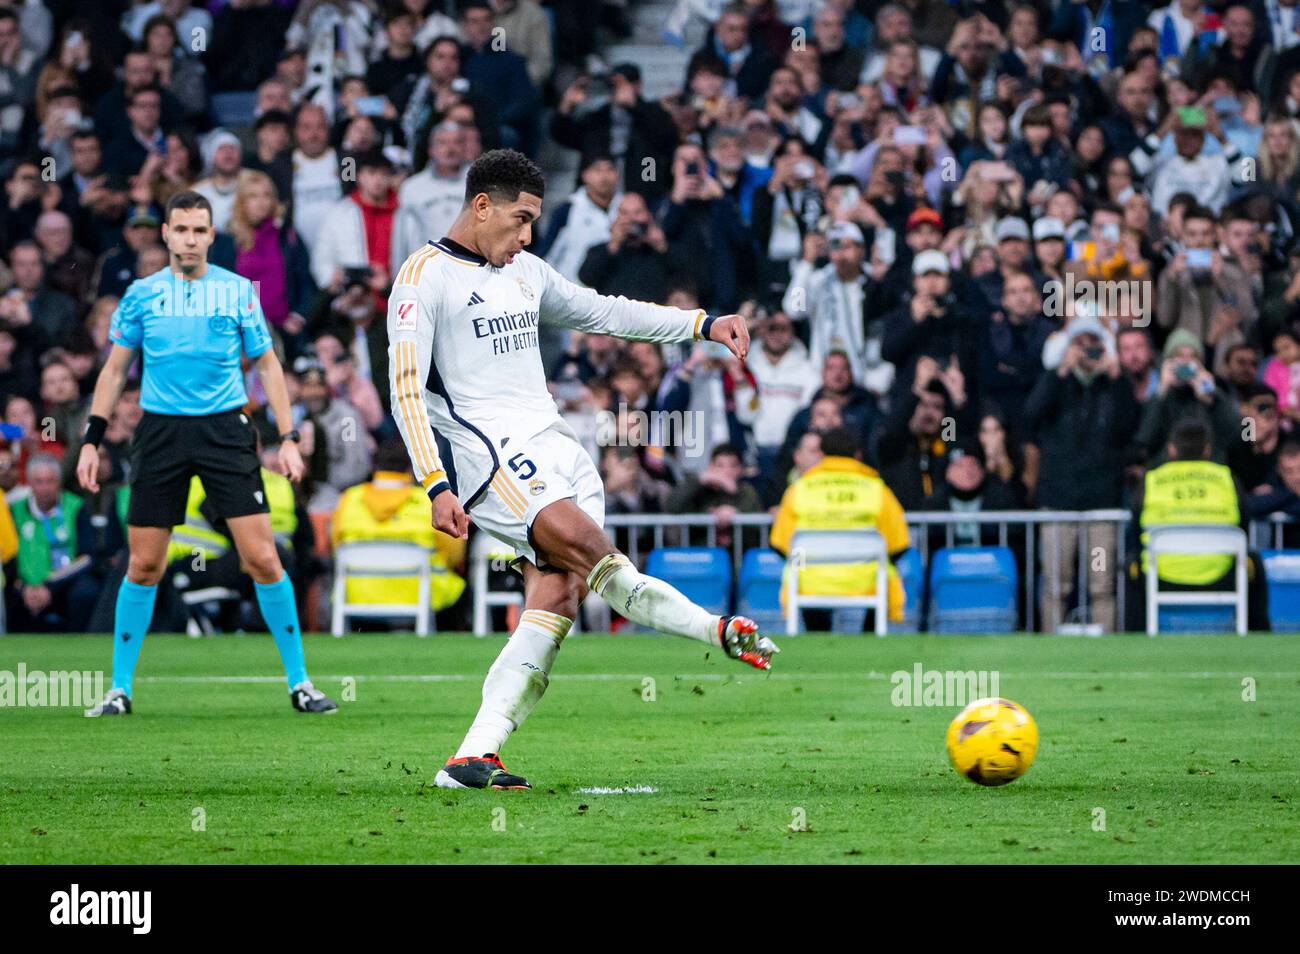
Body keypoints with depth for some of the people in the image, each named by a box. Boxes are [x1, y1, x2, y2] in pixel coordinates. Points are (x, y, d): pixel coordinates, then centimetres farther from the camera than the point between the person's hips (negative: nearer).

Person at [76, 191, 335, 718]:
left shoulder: (238, 290, 3)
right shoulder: (141, 294, 5)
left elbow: (267, 364, 8)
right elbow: (115, 369, 11)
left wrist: (288, 438, 0)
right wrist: (91, 441, 4)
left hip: (225, 430, -1)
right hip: (161, 432, 1)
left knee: (262, 557, -8)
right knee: (144, 565, 2)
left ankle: (299, 683, 2)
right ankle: (119, 689, 13)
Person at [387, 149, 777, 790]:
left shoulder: (526, 272, 20)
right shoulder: (425, 276, -3)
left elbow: (604, 313, 31)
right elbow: (406, 389, -9)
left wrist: (704, 325, 22)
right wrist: (437, 487, -18)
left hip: (554, 444, 7)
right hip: (491, 453, -7)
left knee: (556, 599, -9)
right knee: (584, 542, -28)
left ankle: (473, 759, -11)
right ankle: (720, 631, -22)